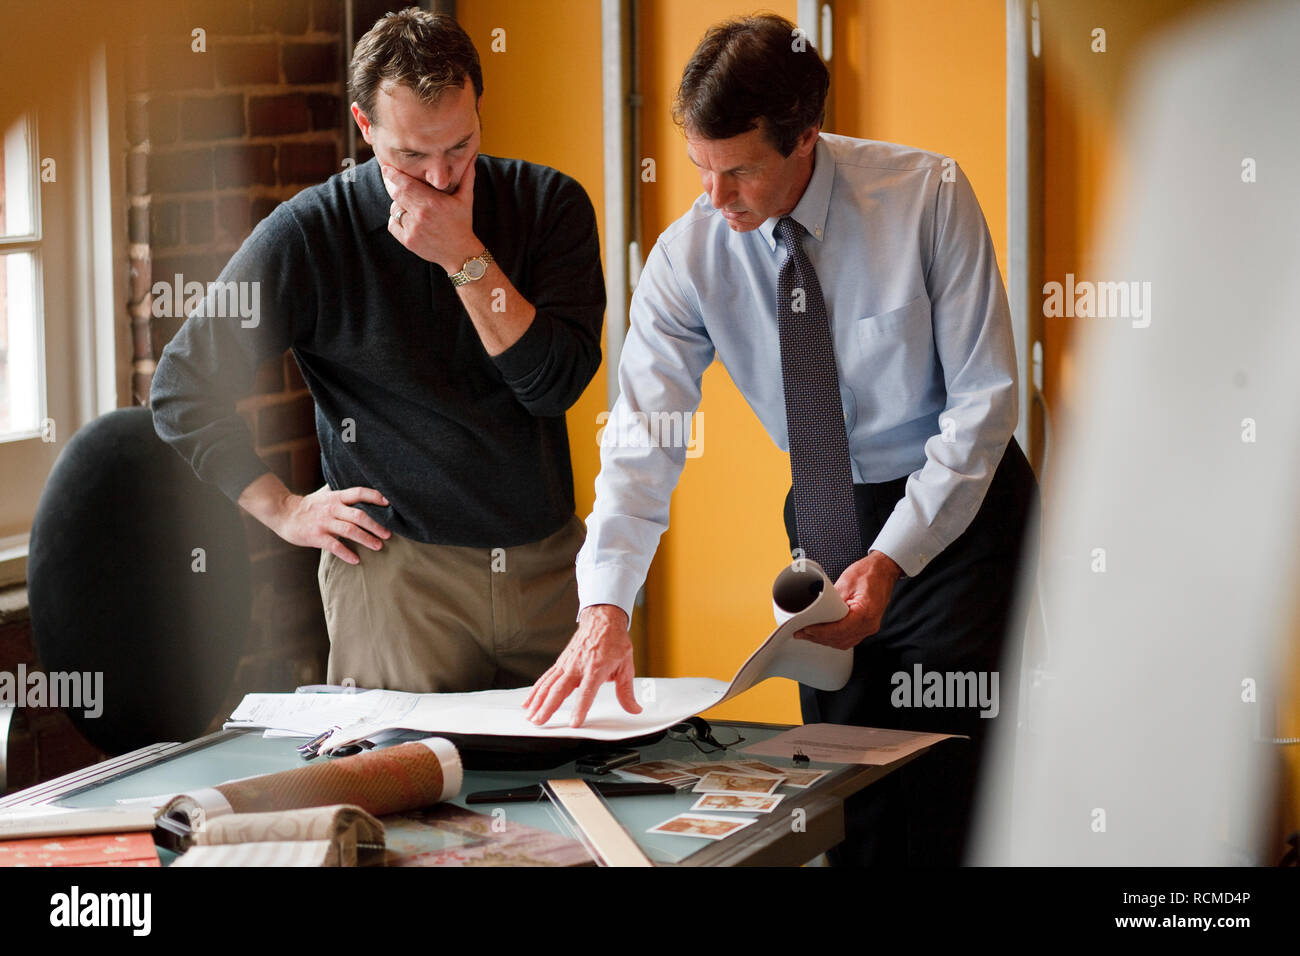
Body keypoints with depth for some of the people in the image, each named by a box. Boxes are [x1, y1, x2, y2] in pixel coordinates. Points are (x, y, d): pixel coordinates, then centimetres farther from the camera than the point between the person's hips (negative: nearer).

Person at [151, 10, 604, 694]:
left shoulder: (548, 204, 0)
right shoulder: (309, 233, -6)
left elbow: (557, 383, -12)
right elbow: (183, 392, 1)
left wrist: (464, 255, -18)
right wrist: (283, 510, -1)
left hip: (550, 562, 3)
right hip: (396, 569, -2)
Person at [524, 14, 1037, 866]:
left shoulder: (928, 196, -17)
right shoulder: (689, 255, -10)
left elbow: (984, 398, -15)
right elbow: (644, 438, -16)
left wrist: (890, 561, -22)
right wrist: (606, 607, -30)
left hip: (960, 508, -3)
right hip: (828, 514, 3)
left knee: (951, 799, -7)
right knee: (845, 808, 4)